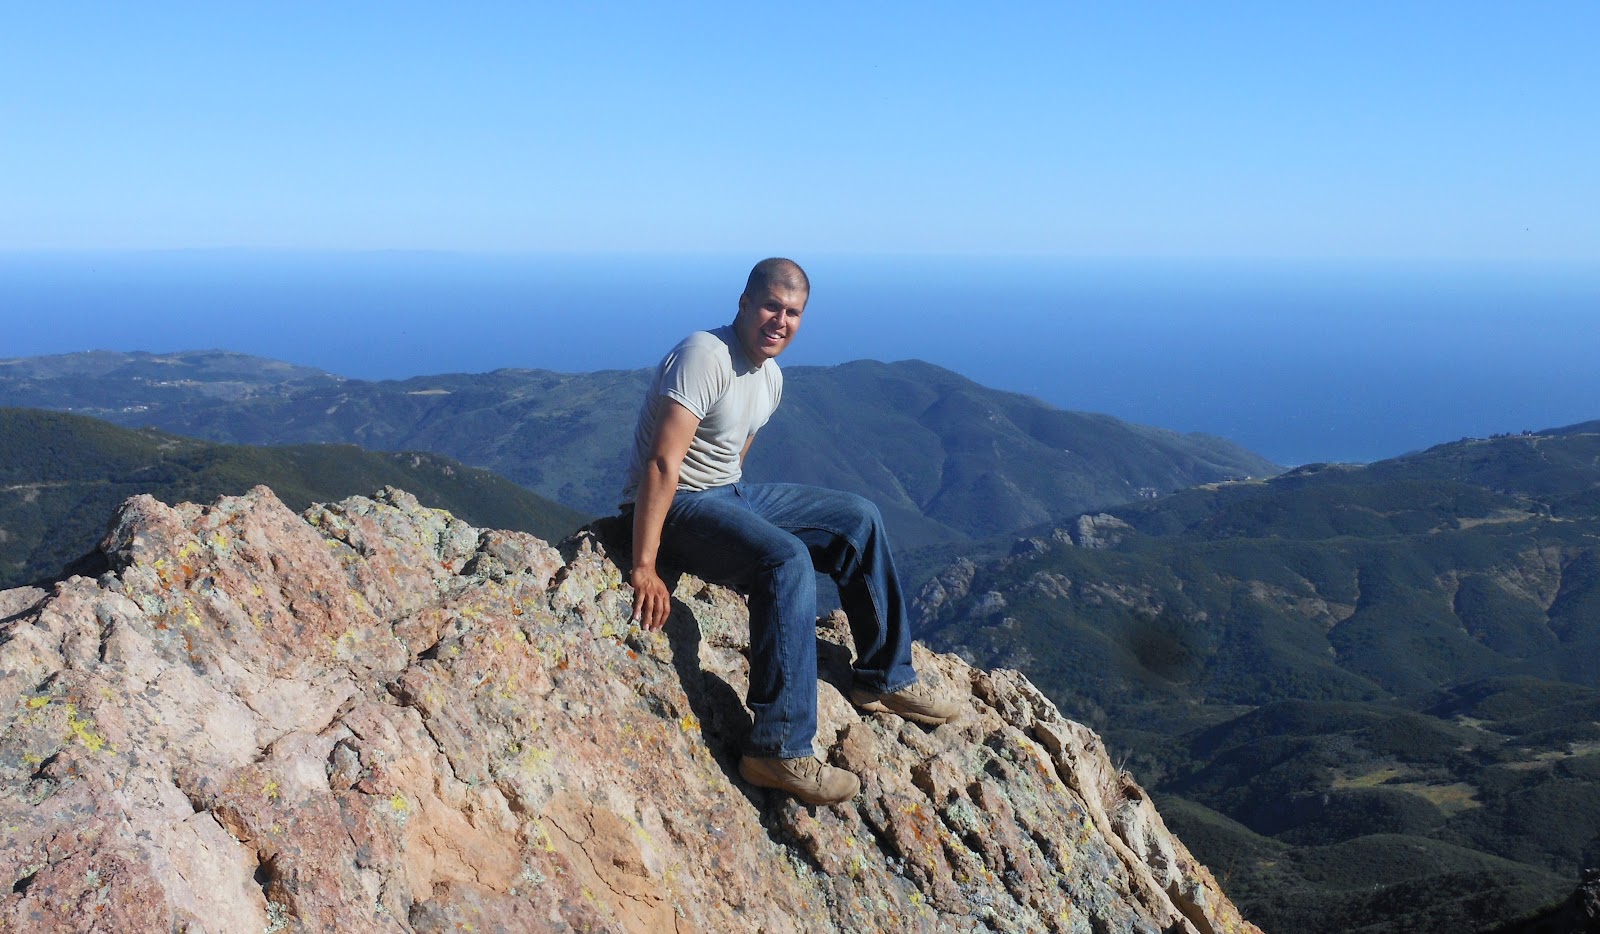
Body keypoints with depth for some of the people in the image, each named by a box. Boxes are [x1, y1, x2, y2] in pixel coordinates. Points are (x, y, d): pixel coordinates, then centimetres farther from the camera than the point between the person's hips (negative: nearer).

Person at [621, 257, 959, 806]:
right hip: (676, 506, -10)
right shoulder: (705, 355, -21)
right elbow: (662, 465, -28)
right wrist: (645, 567, -31)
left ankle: (884, 678, 17)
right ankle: (780, 750, -30)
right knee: (787, 561, -33)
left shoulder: (771, 377, 8)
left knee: (859, 520, 8)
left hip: (730, 494, 10)